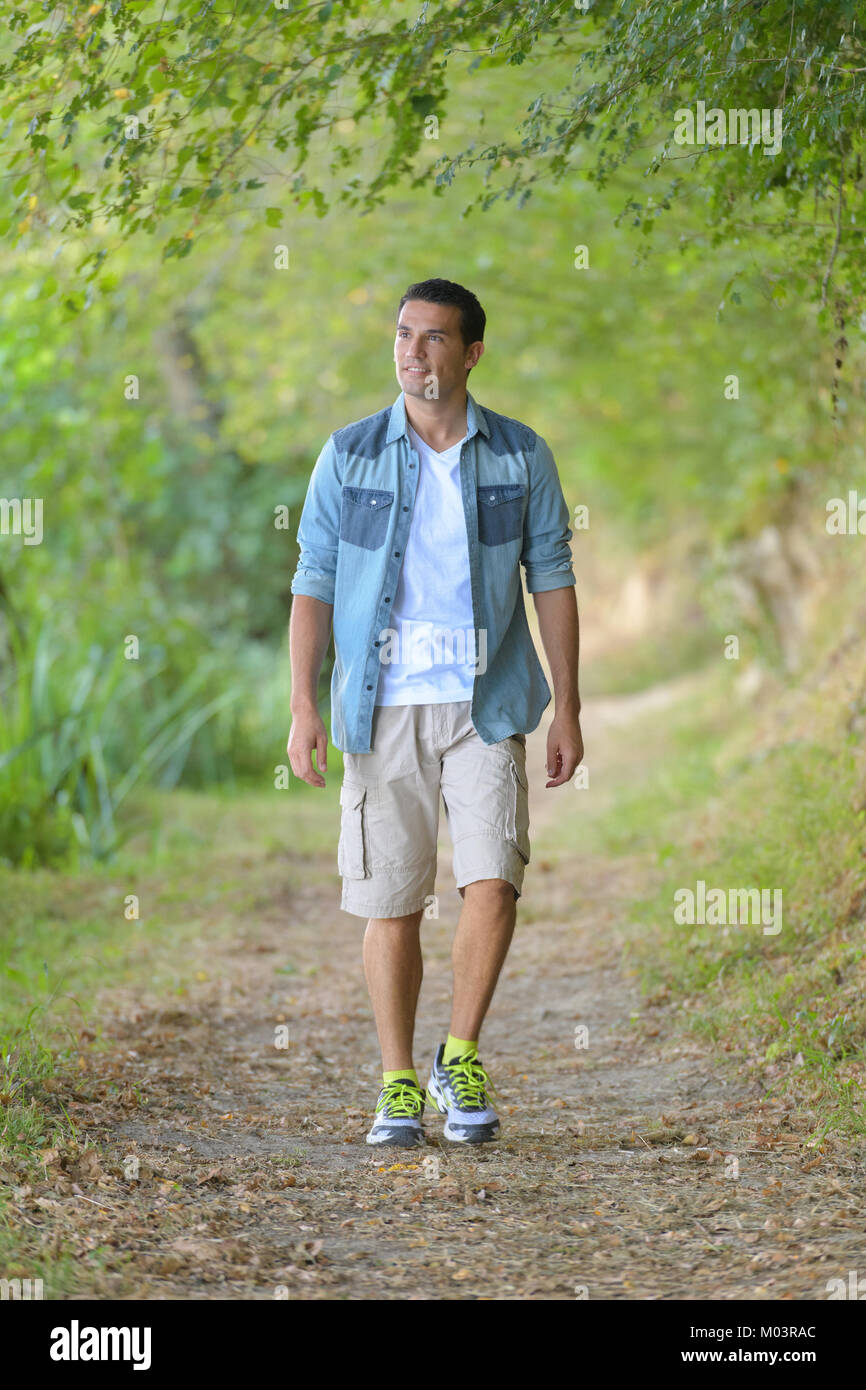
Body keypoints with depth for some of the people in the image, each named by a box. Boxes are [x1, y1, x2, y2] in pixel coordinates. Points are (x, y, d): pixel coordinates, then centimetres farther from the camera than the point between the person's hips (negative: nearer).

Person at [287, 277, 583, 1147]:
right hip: (383, 708, 0)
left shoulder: (520, 455, 3)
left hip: (486, 705, 0)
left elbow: (552, 579, 6)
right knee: (391, 903, 3)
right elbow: (314, 583, 2)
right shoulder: (350, 455, 2)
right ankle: (398, 1089, 15)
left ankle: (461, 1061, 7)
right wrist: (303, 706, -7)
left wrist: (567, 708, 1)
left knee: (491, 884, -14)